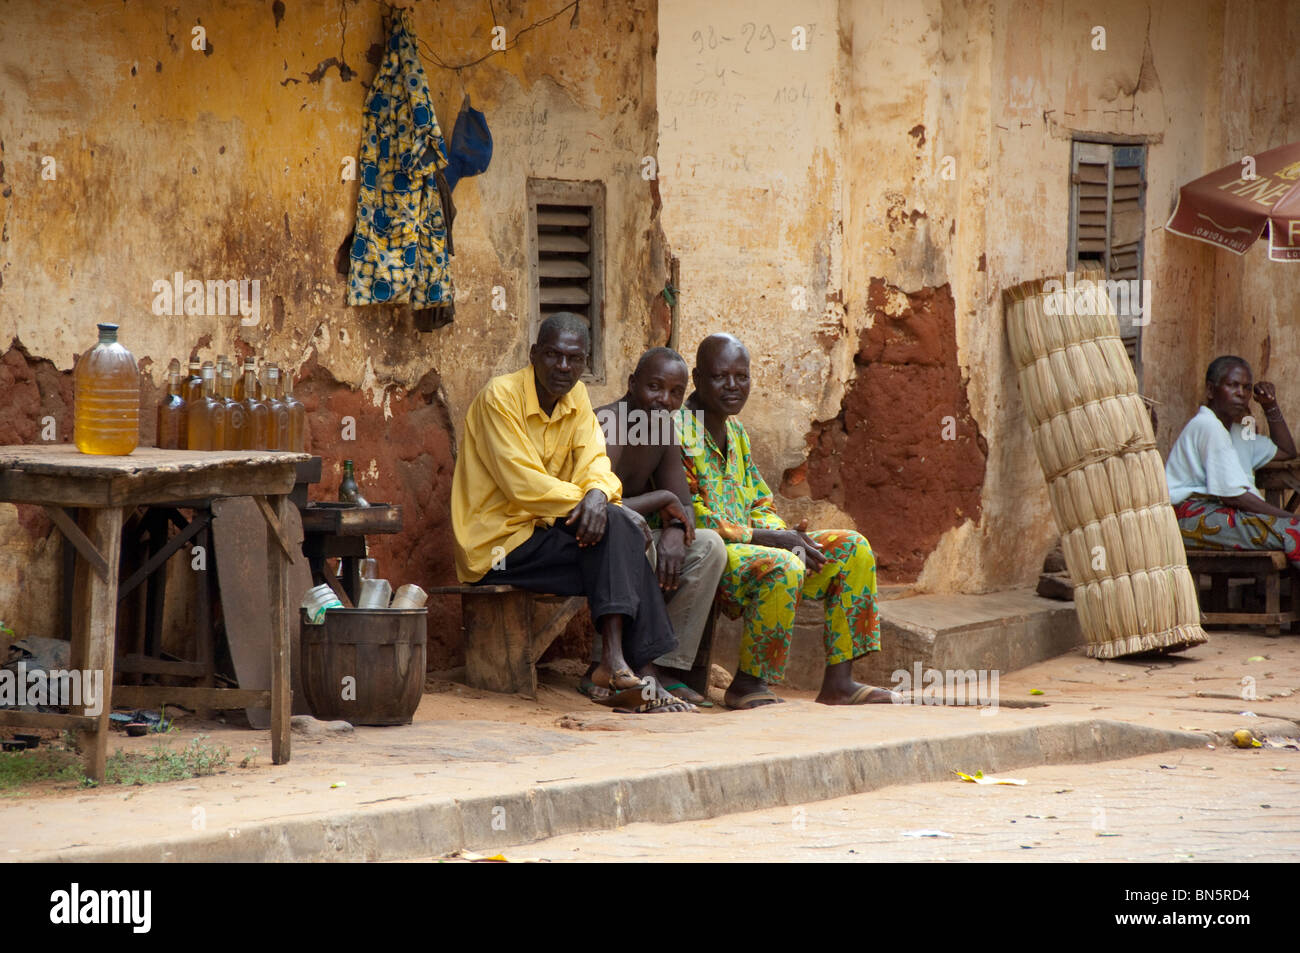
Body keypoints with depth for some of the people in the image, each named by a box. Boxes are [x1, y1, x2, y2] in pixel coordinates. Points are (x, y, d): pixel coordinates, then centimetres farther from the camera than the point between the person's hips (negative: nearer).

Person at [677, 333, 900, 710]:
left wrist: (785, 534, -6)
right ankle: (747, 684, -20)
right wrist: (771, 538, -18)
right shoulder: (678, 431, -12)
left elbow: (761, 505, 19)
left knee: (852, 549, 0)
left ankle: (838, 682, -4)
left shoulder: (735, 432, 17)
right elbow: (691, 518, -19)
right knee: (783, 568, -36)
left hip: (753, 544, 9)